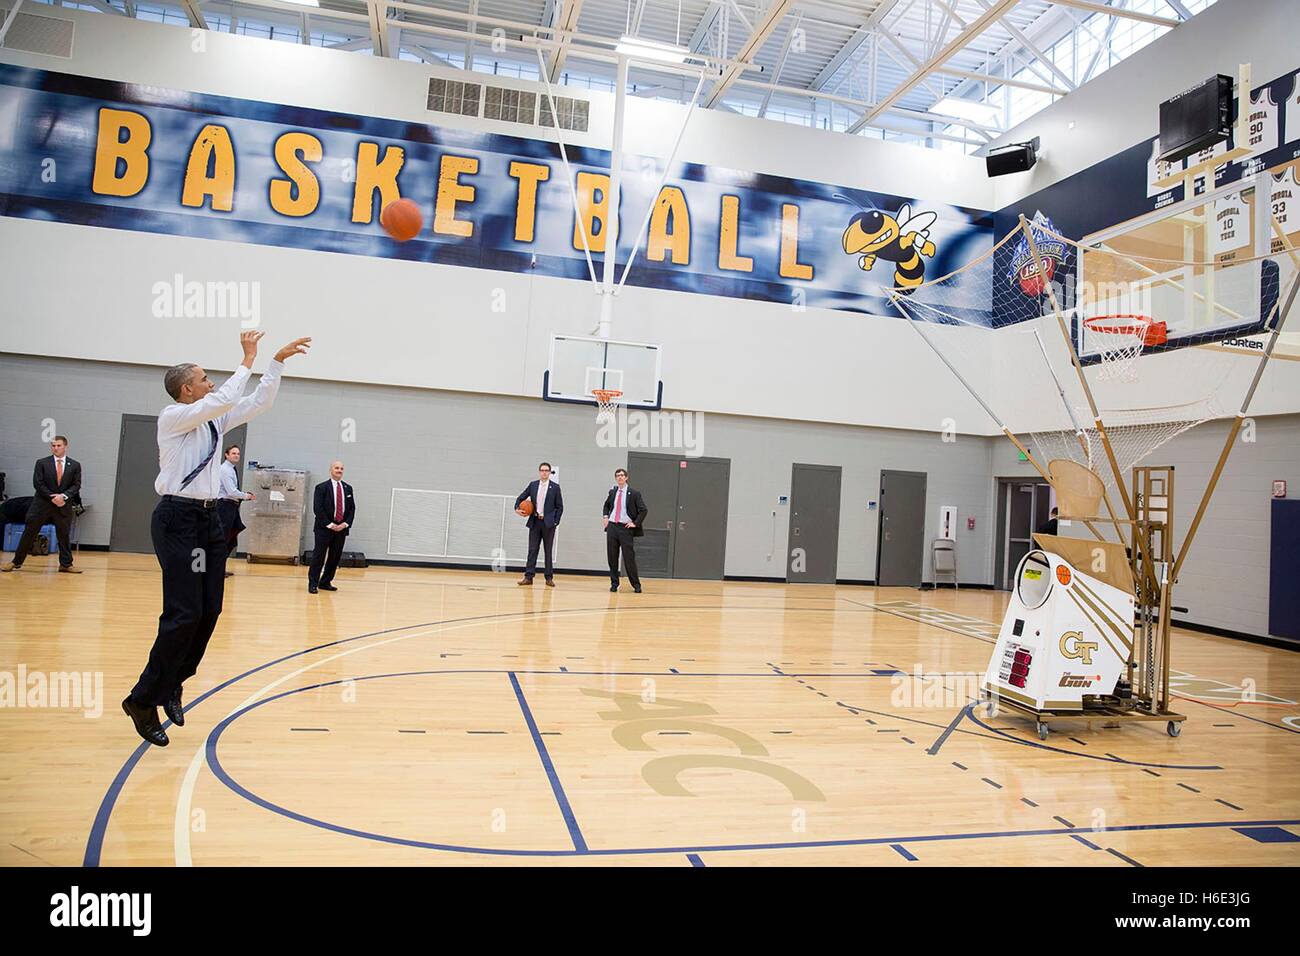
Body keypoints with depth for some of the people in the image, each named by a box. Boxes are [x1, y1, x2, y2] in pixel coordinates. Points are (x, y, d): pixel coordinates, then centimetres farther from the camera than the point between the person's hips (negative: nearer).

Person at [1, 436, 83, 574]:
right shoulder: (42, 463, 1)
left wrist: (64, 496, -15)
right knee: (29, 533, 3)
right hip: (42, 504, -1)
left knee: (64, 535, 5)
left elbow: (76, 485, 1)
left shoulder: (75, 465, 4)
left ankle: (66, 564, 14)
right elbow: (37, 483, -5)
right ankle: (16, 562, 13)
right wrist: (52, 497, -13)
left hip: (64, 506, 1)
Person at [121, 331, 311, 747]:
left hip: (209, 518, 8)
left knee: (210, 612, 6)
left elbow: (258, 402, 16)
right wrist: (247, 360, -12)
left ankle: (171, 683, 22)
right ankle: (143, 698, 5)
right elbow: (224, 400, -21)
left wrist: (278, 360, 11)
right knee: (184, 614, -9)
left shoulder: (213, 419, 14)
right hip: (178, 518, -8)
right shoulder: (173, 416, -7)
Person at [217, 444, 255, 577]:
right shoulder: (225, 469, -13)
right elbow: (231, 492, -19)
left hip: (233, 506, 10)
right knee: (223, 538, -6)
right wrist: (246, 496, -7)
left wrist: (245, 496, 7)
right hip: (225, 505, -10)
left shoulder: (232, 469, 16)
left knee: (232, 539, 11)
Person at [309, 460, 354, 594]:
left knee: (335, 557, 7)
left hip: (341, 528, 4)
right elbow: (317, 508, -7)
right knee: (319, 556, -3)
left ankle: (325, 582, 18)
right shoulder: (322, 487, -2)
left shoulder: (348, 488, 11)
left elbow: (352, 508, 11)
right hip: (324, 528, -4)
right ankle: (312, 584, 4)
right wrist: (329, 524, -13)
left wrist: (345, 524, -4)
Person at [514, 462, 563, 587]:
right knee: (532, 549, 1)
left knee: (548, 551, 4)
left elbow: (559, 506, 1)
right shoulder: (533, 485, 7)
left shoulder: (555, 487, 0)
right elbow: (521, 497, 15)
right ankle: (528, 577, 1)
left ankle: (549, 578, 9)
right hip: (535, 522, 2)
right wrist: (517, 508, -3)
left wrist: (556, 522, -5)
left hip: (548, 523, -2)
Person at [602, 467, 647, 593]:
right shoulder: (612, 491, 11)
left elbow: (643, 510, -4)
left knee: (629, 557, -4)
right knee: (612, 557, 6)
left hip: (625, 528, -4)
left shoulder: (634, 493, -4)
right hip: (612, 526, 4)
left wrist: (635, 523, -8)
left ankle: (636, 585, 5)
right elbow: (606, 505, 29)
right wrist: (606, 517, 14)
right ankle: (614, 583, 15)